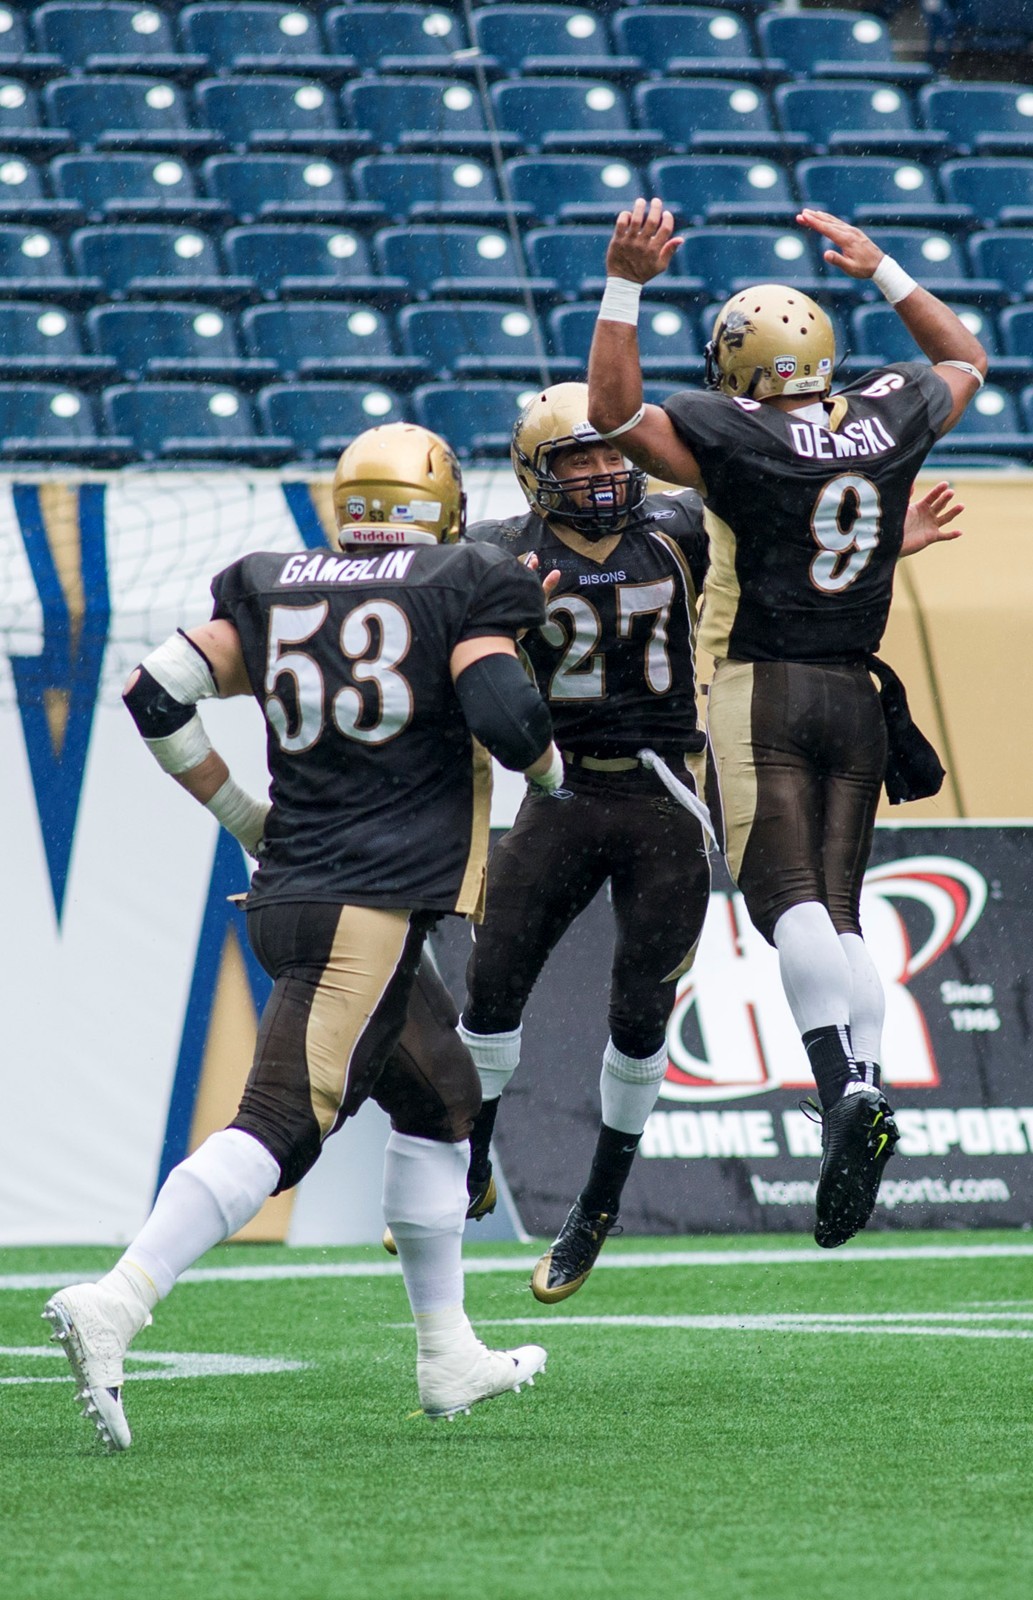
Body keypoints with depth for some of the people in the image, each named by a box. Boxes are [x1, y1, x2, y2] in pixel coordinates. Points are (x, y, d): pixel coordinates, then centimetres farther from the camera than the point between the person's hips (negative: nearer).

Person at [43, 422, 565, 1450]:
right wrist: (550, 770, 10)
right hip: (371, 902, -7)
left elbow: (157, 694, 8)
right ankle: (115, 1306, -29)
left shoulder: (271, 590, 15)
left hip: (289, 893, 7)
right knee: (283, 1123, -14)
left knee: (441, 1099, 22)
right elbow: (503, 712, -13)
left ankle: (448, 1356, 26)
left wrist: (243, 817, 20)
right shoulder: (464, 588, 1)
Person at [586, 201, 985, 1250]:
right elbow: (965, 358, 26)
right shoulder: (889, 419, 5)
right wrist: (879, 271, 28)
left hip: (760, 692, -5)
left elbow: (612, 411, -12)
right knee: (837, 910, 7)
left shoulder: (740, 441, -10)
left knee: (788, 897, -14)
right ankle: (862, 1088, -6)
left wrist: (625, 285, -12)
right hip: (855, 697, 5)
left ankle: (845, 1083, -33)